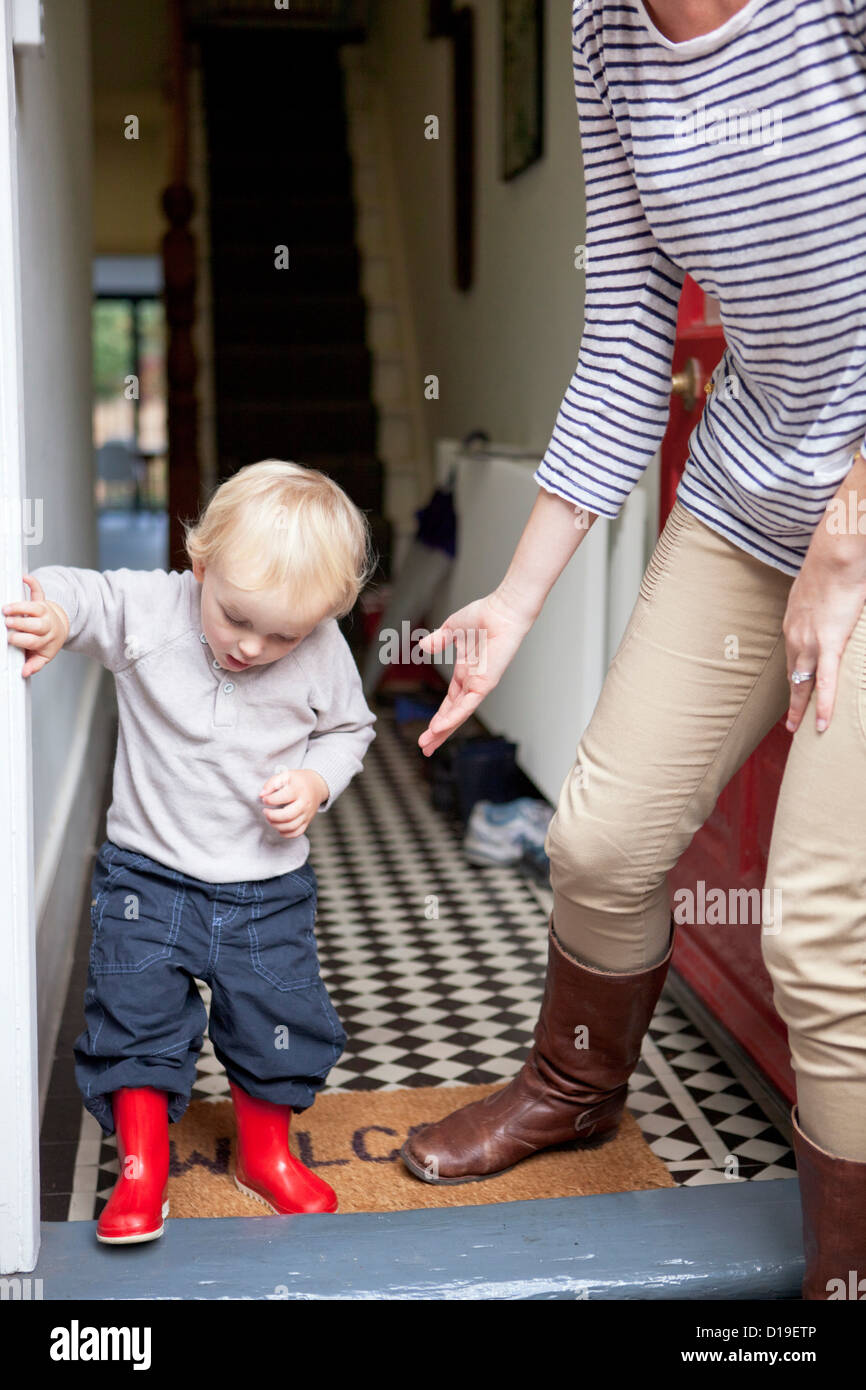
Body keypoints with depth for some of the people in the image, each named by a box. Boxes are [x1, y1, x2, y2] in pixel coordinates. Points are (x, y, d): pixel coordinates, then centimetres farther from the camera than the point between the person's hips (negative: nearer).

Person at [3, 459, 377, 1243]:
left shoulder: (324, 653, -10)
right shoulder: (147, 610, -15)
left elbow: (348, 729, 4)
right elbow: (81, 597, -13)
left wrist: (316, 781, -14)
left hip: (267, 889, 1)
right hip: (148, 876, -1)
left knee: (279, 1026, 10)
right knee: (134, 1016, 1)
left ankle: (267, 1156, 36)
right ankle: (142, 1171, 21)